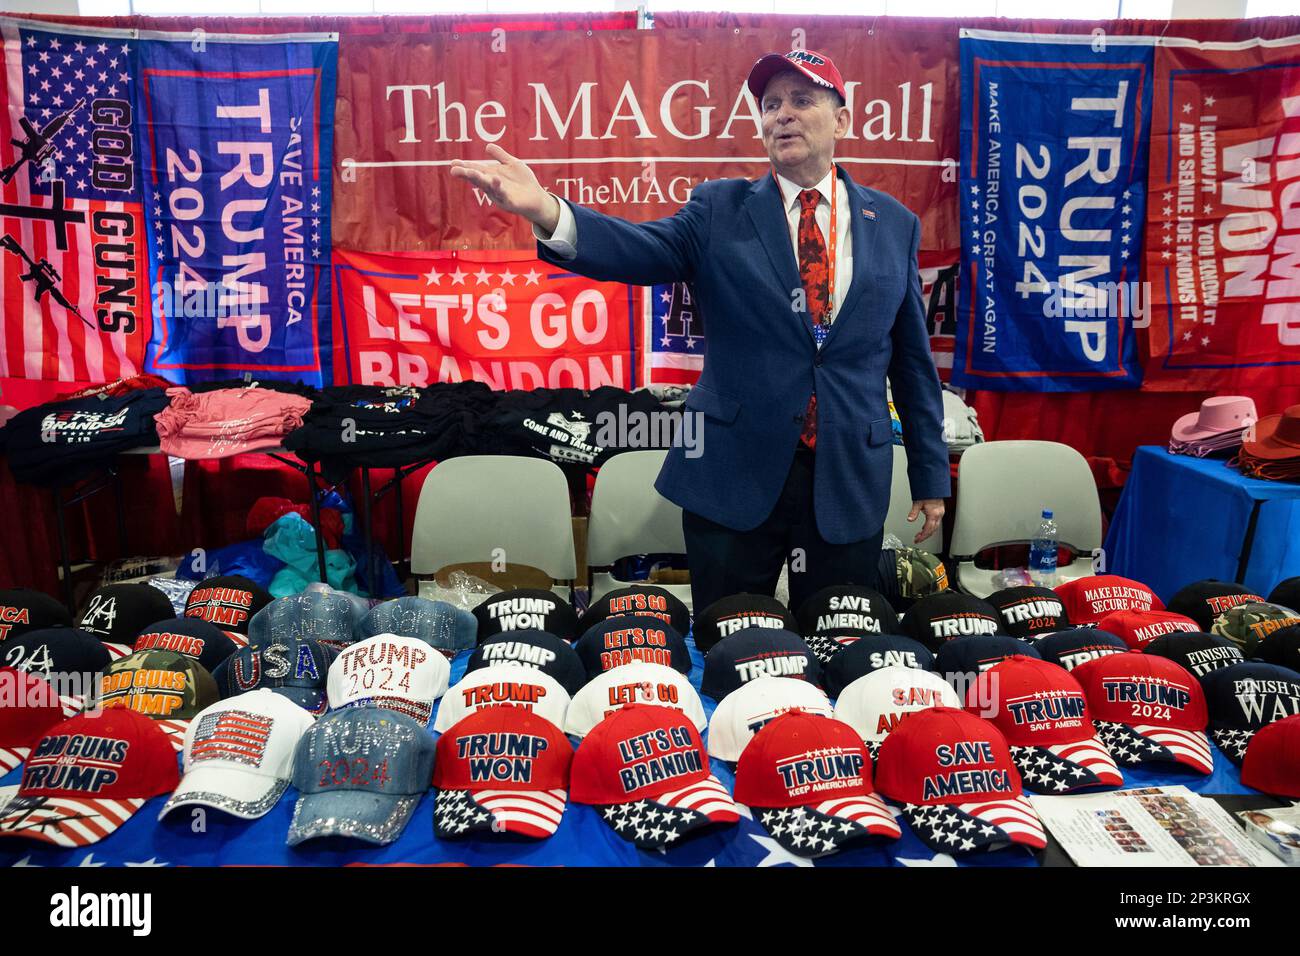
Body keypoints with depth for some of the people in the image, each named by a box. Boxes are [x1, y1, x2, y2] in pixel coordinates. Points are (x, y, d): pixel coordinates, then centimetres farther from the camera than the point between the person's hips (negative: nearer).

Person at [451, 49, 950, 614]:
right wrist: (544, 210, -35)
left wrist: (930, 475, 10)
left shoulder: (894, 223, 7)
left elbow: (912, 357, 9)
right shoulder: (720, 209, 2)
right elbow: (643, 249, -16)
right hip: (733, 474, -1)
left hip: (850, 481, 2)